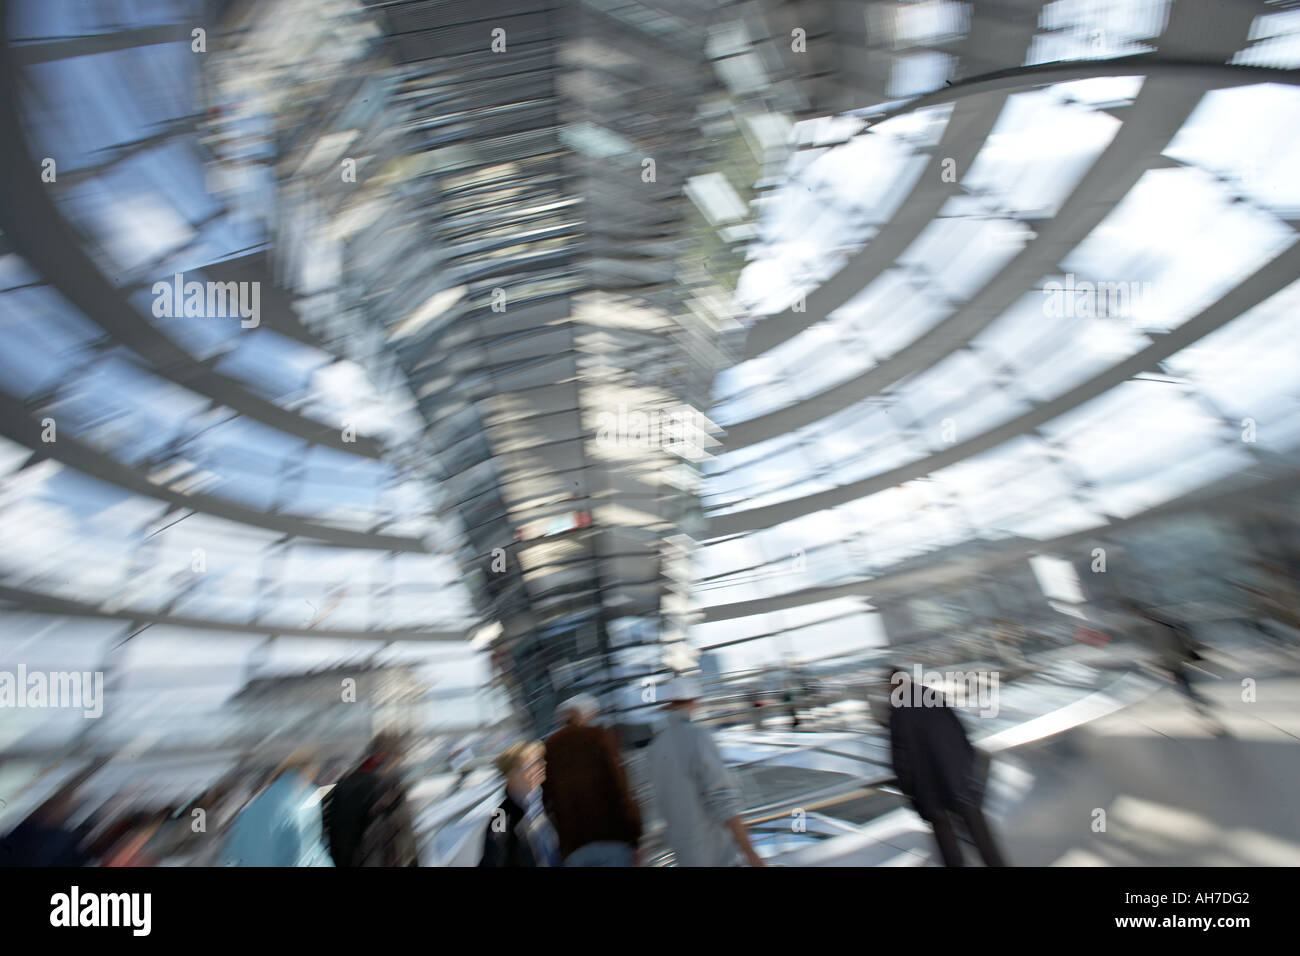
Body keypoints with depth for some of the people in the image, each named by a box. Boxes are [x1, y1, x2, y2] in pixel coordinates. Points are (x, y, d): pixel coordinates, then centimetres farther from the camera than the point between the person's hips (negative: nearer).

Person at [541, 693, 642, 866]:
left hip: (573, 847, 4)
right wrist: (633, 834, -6)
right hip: (611, 836, -3)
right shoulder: (598, 736, -4)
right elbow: (619, 788, -10)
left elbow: (547, 798, 9)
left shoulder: (549, 746, 9)